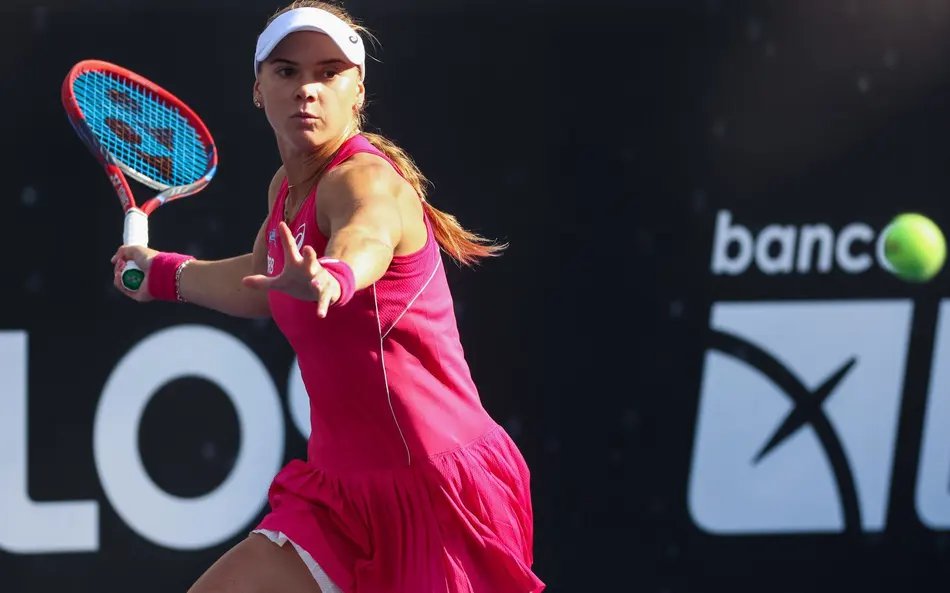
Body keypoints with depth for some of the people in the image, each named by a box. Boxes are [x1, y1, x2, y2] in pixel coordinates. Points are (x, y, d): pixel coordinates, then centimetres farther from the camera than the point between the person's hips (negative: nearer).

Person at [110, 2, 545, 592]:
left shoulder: (366, 179, -18)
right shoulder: (286, 188, 7)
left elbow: (367, 239, -44)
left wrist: (330, 278, -66)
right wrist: (161, 271, 38)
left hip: (435, 493, -8)